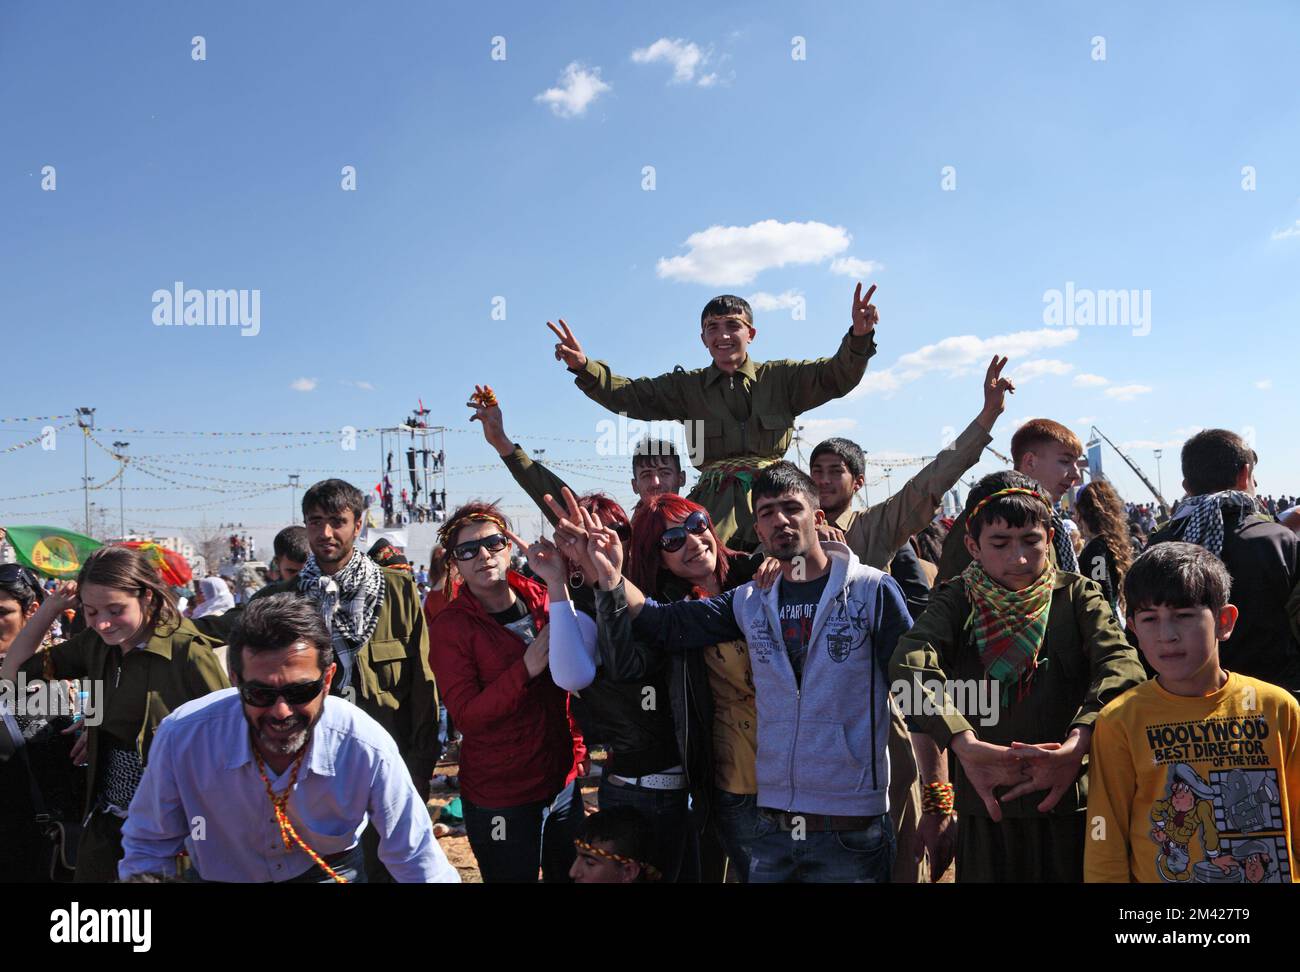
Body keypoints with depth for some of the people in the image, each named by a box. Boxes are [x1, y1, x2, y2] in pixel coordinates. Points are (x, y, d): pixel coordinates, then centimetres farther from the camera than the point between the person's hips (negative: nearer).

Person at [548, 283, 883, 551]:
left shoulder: (780, 378, 15)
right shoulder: (687, 387, 17)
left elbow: (836, 377, 6)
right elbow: (629, 395, 9)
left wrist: (859, 338, -14)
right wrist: (584, 367, -8)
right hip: (716, 503, 0)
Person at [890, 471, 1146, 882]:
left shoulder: (1077, 596, 3)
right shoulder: (958, 602, 2)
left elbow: (1122, 665, -16)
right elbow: (911, 663, -17)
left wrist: (1077, 744, -33)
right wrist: (965, 744, -33)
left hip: (1068, 803, 0)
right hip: (984, 806, 0)